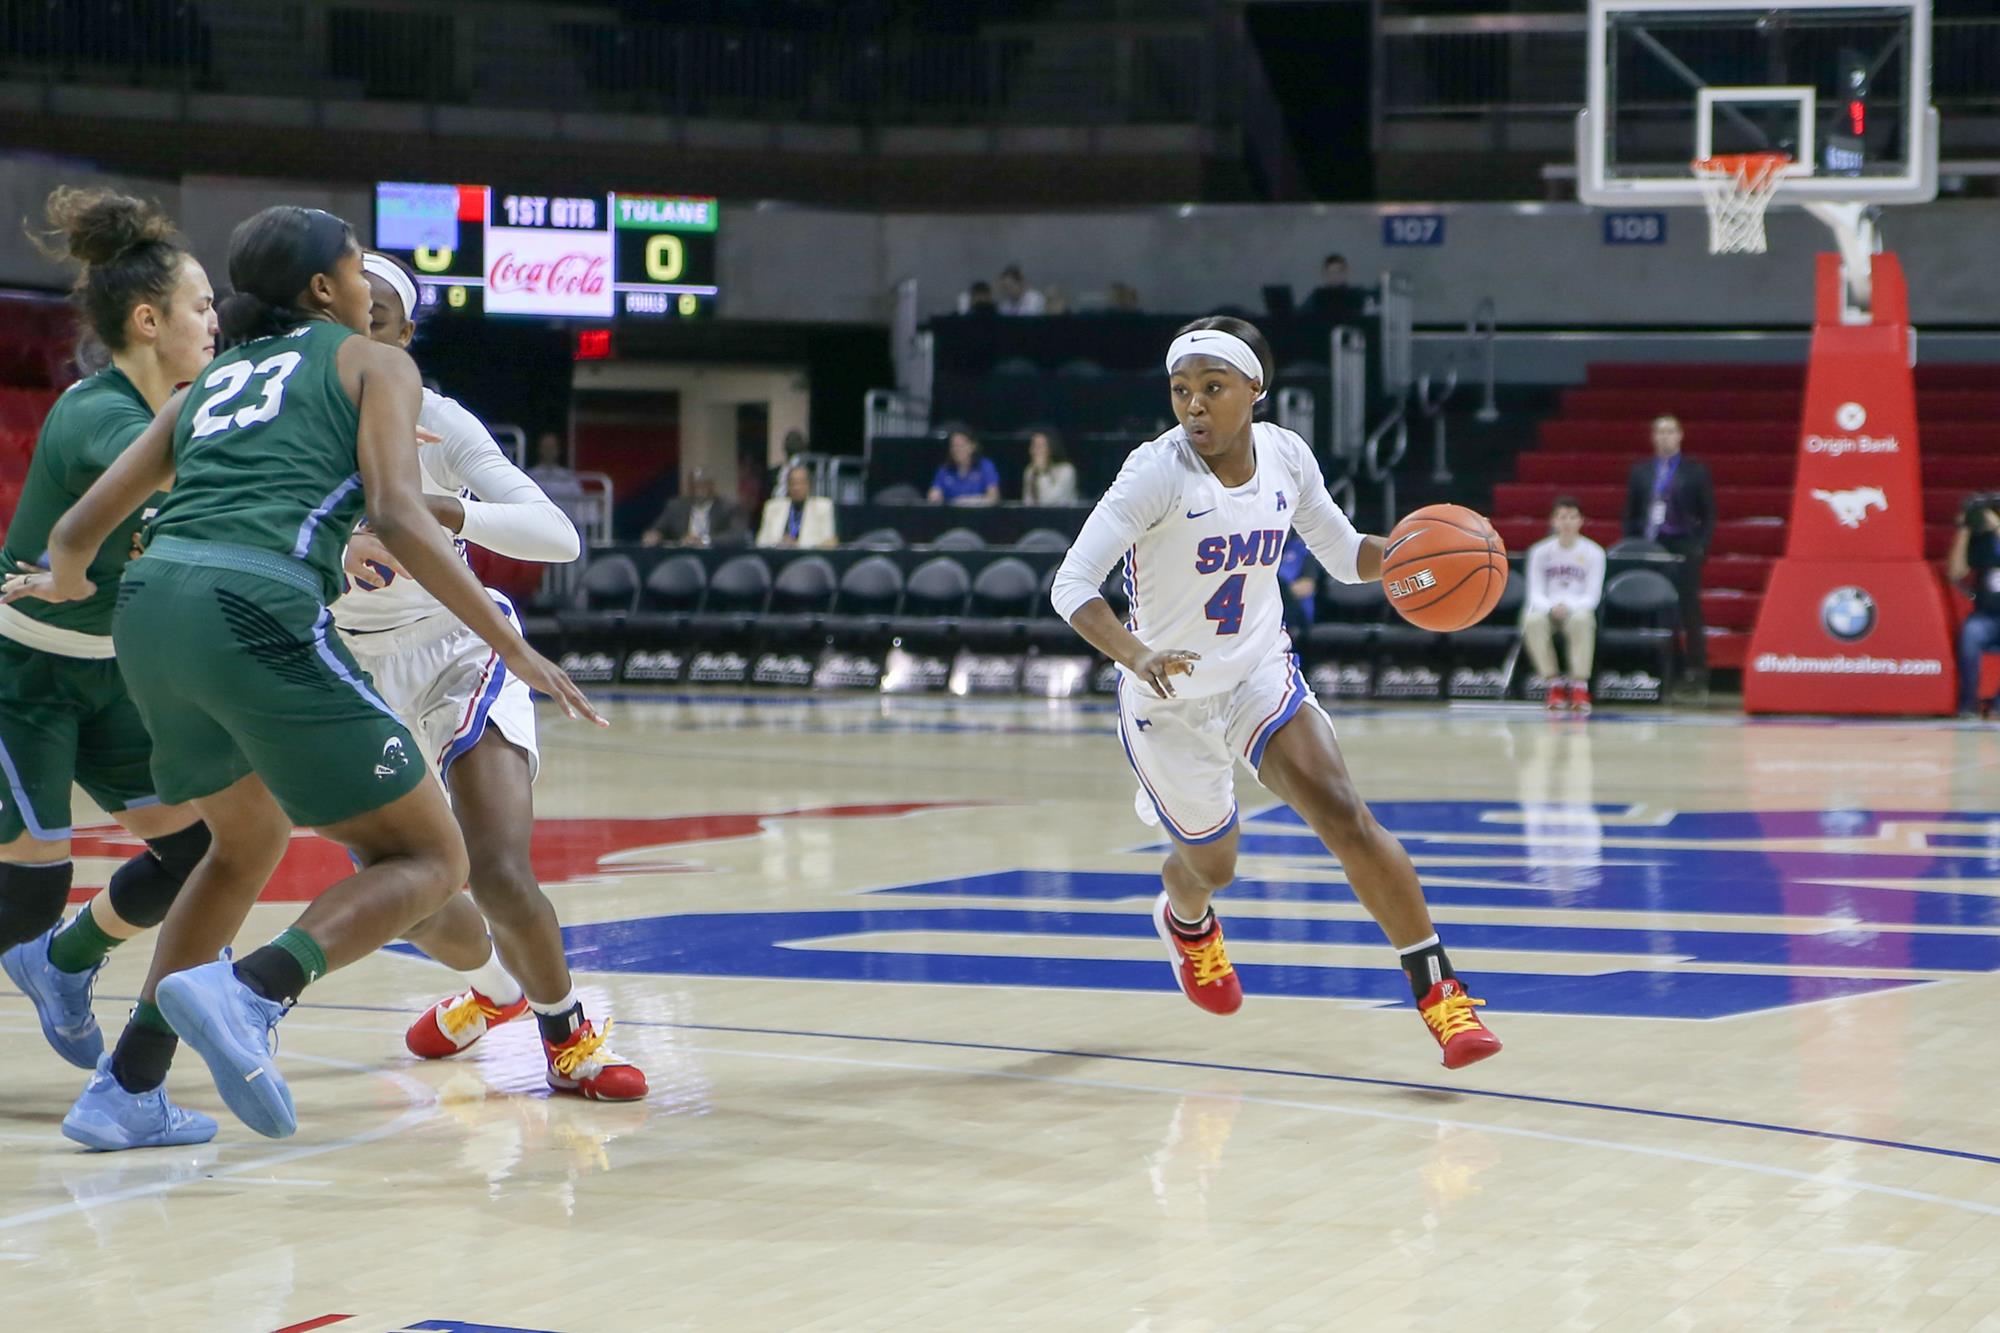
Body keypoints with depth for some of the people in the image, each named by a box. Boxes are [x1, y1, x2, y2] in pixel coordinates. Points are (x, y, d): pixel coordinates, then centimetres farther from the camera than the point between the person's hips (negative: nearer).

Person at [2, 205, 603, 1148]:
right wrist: (513, 646, -4)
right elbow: (396, 515, -4)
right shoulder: (372, 363, 14)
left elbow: (76, 532, 26)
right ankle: (251, 992, -23)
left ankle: (128, 1088, 23)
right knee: (428, 858, 3)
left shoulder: (208, 384, 28)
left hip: (149, 609, 7)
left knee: (251, 839, 30)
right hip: (257, 612, -7)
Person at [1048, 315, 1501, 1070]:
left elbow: (1345, 556, 6)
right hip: (1168, 698, -2)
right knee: (1212, 864, 17)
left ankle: (1439, 994, -16)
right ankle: (1185, 920, 56)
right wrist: (1137, 655, -47)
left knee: (1343, 815, -20)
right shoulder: (1158, 472, -24)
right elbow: (1071, 586, -29)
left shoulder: (1286, 456, -8)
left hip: (1260, 675, 2)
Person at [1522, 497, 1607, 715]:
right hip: (1547, 611, 1)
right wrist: (1551, 607, -26)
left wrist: (1569, 606, -26)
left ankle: (1580, 687, -32)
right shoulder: (1540, 551, 2)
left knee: (1582, 619, -38)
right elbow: (1535, 593, -3)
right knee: (1533, 621, -35)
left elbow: (1592, 596, -6)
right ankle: (1555, 685, -23)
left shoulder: (1593, 553, -1)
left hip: (1577, 611, -1)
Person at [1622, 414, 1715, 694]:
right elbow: (1630, 514, 14)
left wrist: (1701, 546, -6)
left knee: (1689, 611, -4)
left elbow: (1709, 514, 5)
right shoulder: (1640, 472, 12)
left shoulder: (1695, 471, 5)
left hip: (1683, 548, -2)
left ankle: (1697, 674, -1)